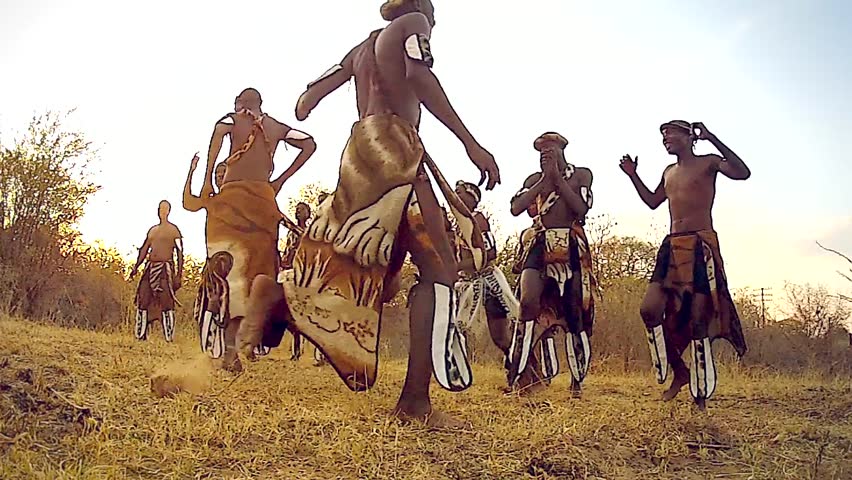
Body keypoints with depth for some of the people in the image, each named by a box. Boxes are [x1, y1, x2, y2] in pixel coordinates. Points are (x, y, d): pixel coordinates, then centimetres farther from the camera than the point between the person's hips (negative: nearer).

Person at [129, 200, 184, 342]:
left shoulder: (173, 230, 1)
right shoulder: (152, 230, 19)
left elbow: (180, 253, -4)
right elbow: (144, 250, 25)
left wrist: (179, 275, -11)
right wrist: (136, 267, 17)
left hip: (166, 268, -6)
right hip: (150, 267, 6)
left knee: (166, 303, -11)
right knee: (143, 301, 4)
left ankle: (169, 337, -8)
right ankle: (141, 335, 13)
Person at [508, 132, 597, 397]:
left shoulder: (581, 174, 10)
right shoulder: (535, 179, 14)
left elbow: (581, 207, -8)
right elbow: (516, 208, -3)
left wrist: (557, 177, -6)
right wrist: (545, 179, -2)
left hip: (572, 245, -1)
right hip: (541, 243, 1)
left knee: (574, 311, 0)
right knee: (529, 301, -19)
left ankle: (577, 381, 12)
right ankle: (516, 376, -18)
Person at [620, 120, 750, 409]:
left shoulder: (708, 163, 1)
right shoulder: (669, 172, 20)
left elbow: (742, 173, -17)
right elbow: (652, 202, 34)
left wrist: (712, 139, -20)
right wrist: (633, 176, 23)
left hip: (702, 246, -6)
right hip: (672, 247, 6)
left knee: (699, 318, -7)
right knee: (650, 309, -7)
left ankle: (700, 394, 2)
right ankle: (680, 372, 11)